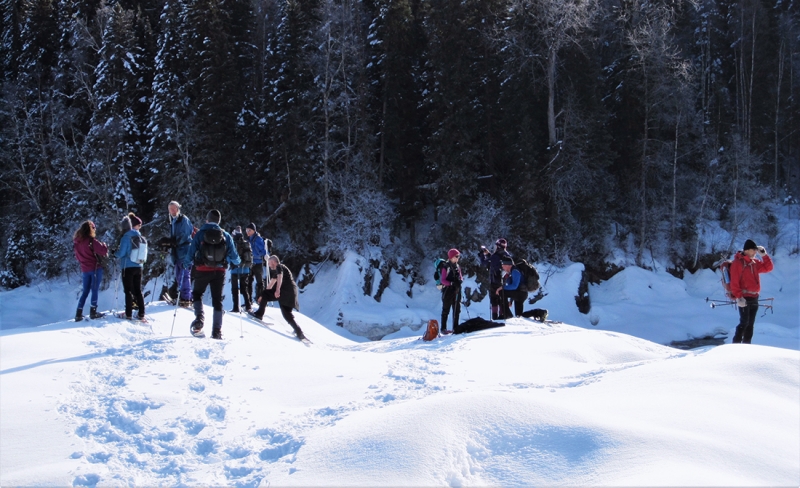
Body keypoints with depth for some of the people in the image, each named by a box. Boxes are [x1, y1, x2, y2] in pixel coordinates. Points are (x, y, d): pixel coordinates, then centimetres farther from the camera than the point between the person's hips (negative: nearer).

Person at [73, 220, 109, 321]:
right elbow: (103, 251, -20)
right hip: (95, 268, -6)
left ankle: (79, 314, 9)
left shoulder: (76, 242, 5)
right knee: (94, 290, 2)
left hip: (85, 270, 6)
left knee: (85, 291, 13)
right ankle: (93, 312, 2)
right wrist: (105, 246, -1)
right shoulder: (91, 241, -16)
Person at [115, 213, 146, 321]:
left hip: (128, 267, -6)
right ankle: (141, 314, 9)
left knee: (128, 291, 0)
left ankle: (128, 314, 0)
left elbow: (121, 253, -15)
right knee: (138, 290, 10)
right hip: (138, 266, 6)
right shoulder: (139, 237, 5)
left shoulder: (126, 237, -14)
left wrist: (115, 252, 4)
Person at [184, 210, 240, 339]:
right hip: (219, 271, 2)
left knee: (197, 293, 18)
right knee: (217, 300, 9)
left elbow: (191, 252, -2)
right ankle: (217, 331, 6)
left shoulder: (200, 234, -1)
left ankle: (199, 317, -6)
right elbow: (233, 255, 8)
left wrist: (185, 263, 16)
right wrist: (237, 262, 29)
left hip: (203, 270, -2)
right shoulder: (226, 235, 5)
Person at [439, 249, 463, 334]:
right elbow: (442, 280, -11)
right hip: (448, 291, -6)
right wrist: (452, 283, -24)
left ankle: (455, 327, 16)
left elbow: (461, 277, 16)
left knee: (457, 310, 8)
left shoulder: (457, 267, 11)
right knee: (446, 310, 0)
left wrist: (460, 280, -7)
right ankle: (443, 328, 5)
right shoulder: (446, 267, -9)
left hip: (457, 291, 6)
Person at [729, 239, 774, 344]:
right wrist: (738, 297, -20)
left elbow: (768, 267, 19)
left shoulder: (755, 263, 15)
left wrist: (764, 255, 7)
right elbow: (734, 281, -14)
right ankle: (736, 344, -10)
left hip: (754, 298, 8)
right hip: (744, 298, -8)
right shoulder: (738, 262, -8)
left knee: (750, 324, 10)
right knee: (744, 322, -13)